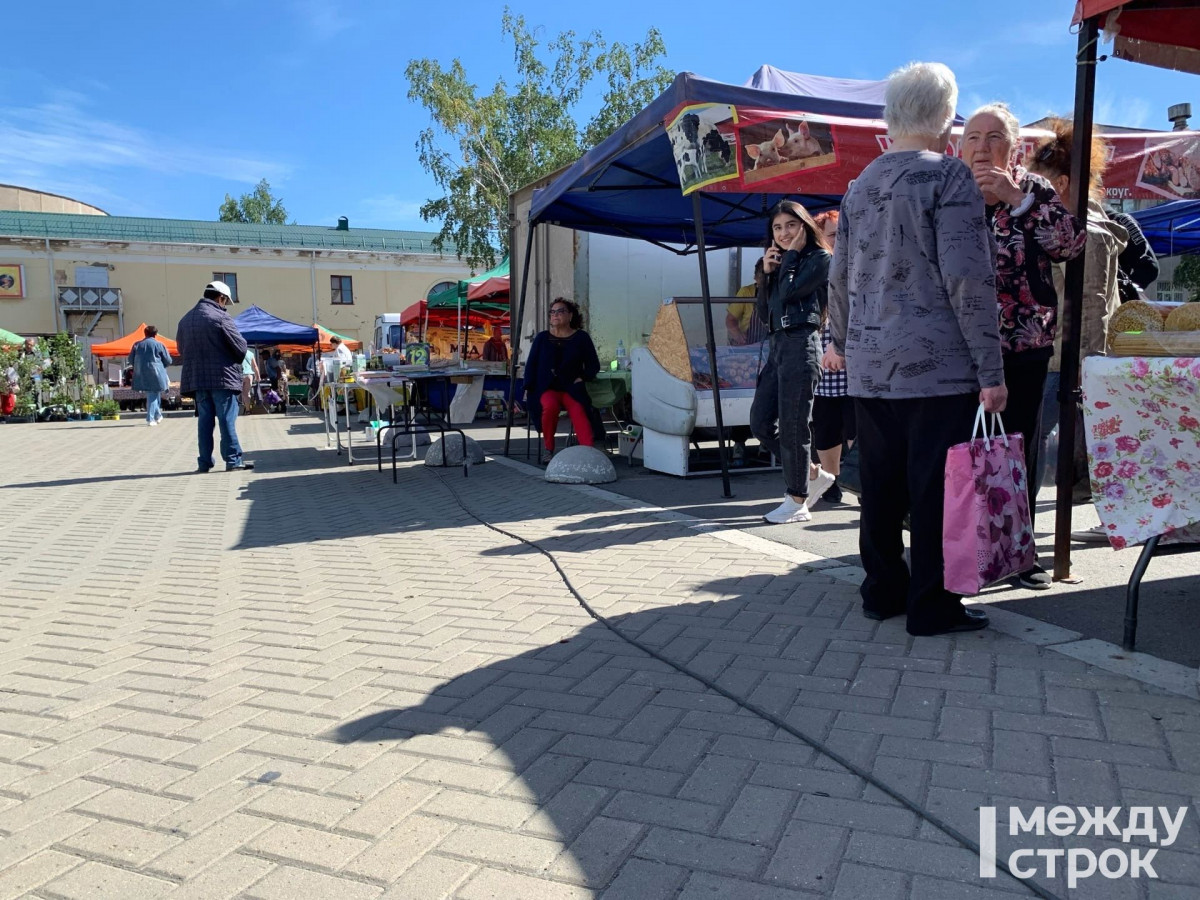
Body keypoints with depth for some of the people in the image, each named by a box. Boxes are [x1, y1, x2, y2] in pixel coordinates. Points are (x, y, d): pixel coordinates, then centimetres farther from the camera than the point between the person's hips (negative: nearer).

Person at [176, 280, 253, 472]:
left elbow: (181, 348, 18)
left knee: (204, 420, 9)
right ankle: (233, 460, -1)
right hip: (222, 377, -6)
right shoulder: (221, 317, -10)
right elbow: (240, 347, -10)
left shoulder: (186, 319, 13)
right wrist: (235, 362, 9)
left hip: (197, 378, 6)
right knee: (227, 419, -2)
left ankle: (204, 461, 10)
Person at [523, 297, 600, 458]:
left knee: (578, 411, -32)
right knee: (550, 406, -34)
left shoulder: (581, 337, 10)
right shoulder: (542, 338, 13)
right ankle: (549, 449, -19)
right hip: (546, 387, 1)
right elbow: (531, 364, 14)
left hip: (571, 388, 0)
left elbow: (593, 364, 13)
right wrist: (528, 388, 3)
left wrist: (583, 378, -4)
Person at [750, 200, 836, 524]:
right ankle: (812, 475, 19)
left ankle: (797, 502, 5)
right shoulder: (782, 263, 21)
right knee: (760, 422, 5)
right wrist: (766, 273, 6)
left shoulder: (819, 258, 1)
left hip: (801, 345, -8)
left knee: (792, 426, -6)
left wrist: (791, 253, -1)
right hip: (778, 344, 8)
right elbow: (764, 313, 16)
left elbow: (790, 291, -14)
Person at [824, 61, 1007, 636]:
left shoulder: (860, 186, 13)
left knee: (881, 486, 12)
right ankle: (932, 607, 9)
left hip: (870, 368, 6)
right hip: (937, 368, -6)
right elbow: (968, 280, -14)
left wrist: (840, 341, 32)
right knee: (936, 488, 1)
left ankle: (883, 591, 23)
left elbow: (840, 276, 19)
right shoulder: (948, 176, -7)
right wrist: (991, 371, -11)